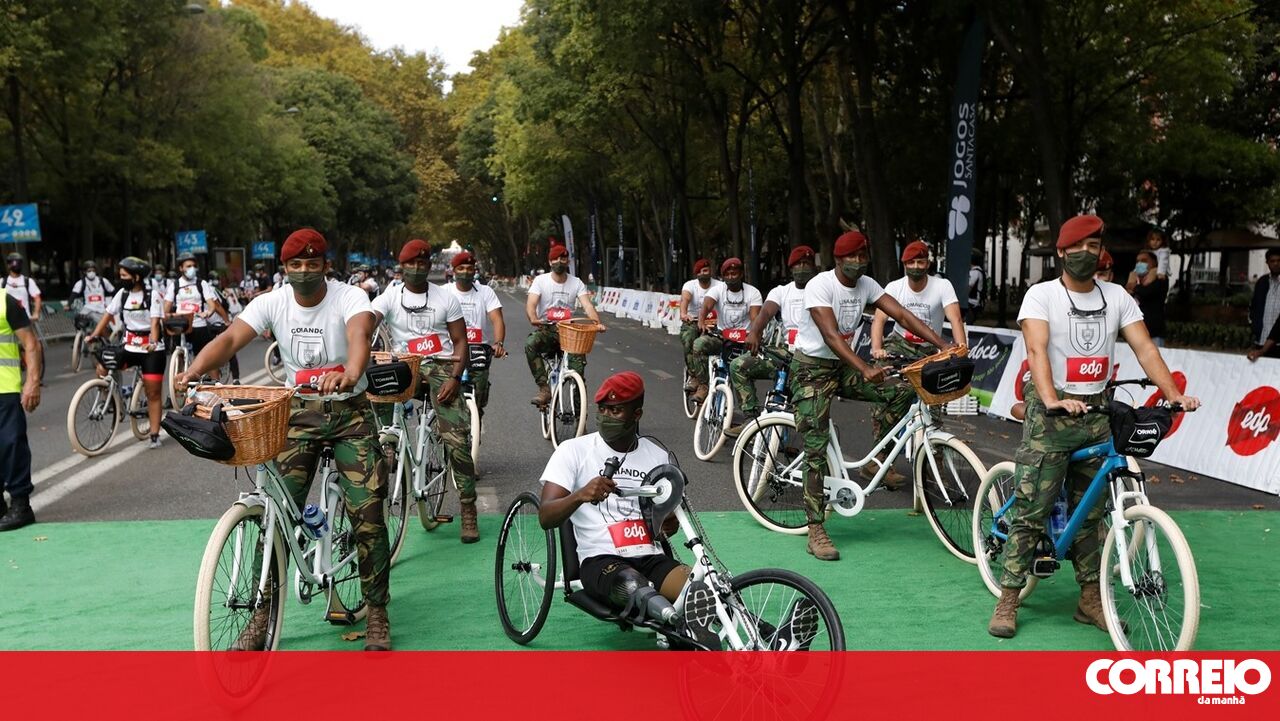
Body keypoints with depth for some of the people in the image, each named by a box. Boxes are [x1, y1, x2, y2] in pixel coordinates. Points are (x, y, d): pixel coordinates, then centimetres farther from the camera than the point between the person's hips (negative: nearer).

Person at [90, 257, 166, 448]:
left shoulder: (153, 295, -10)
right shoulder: (122, 293, 4)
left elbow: (155, 323, -18)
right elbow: (108, 315, 5)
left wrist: (152, 343, -34)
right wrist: (94, 335, -7)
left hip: (152, 349, -5)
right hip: (130, 346, 5)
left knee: (153, 393, -1)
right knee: (102, 369, -16)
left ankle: (155, 436, 6)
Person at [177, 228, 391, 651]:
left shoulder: (349, 298, -14)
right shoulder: (272, 303, -5)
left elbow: (360, 335, -36)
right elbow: (231, 338, -19)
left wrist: (351, 372, -59)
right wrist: (195, 370, -39)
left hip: (349, 413, -2)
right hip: (298, 413, 3)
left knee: (368, 514, -8)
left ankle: (377, 613, 8)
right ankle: (262, 614, 12)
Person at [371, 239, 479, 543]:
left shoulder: (446, 298, 7)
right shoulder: (390, 297, 5)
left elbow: (460, 341, 5)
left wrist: (454, 377, -11)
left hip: (440, 367, -1)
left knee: (457, 436, -15)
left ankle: (468, 509, -7)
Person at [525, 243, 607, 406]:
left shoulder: (576, 283, 5)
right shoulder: (541, 280, 0)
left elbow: (587, 305, -8)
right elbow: (531, 304, -13)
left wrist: (598, 323, -29)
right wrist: (533, 319, -37)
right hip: (545, 329, -1)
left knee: (579, 356, -26)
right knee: (530, 343, -34)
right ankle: (544, 389, -32)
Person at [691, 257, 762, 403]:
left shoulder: (753, 292, 0)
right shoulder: (717, 290, 0)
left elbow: (755, 316, -14)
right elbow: (706, 305, -19)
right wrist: (701, 322, -43)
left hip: (744, 338, -1)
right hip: (721, 336, 1)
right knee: (699, 343, -28)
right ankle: (703, 386, -21)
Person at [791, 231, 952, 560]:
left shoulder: (867, 285, 0)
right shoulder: (820, 285, -20)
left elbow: (902, 315, -7)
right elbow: (831, 336, -30)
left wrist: (943, 344, -19)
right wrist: (864, 369, -44)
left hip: (843, 366, 6)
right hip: (812, 368, -6)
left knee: (900, 391, -13)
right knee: (816, 448, -11)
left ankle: (877, 461, 4)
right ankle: (816, 531, -7)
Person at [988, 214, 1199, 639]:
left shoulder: (1116, 297, 8)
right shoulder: (1042, 295, -5)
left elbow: (1144, 348, 1)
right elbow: (1037, 349, -19)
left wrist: (1173, 394, -14)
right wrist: (1051, 399, -35)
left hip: (1097, 413, 5)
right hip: (1051, 413, -4)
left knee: (1091, 512, 11)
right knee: (1030, 510, -5)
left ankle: (1090, 600, 22)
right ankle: (1007, 601, 2)